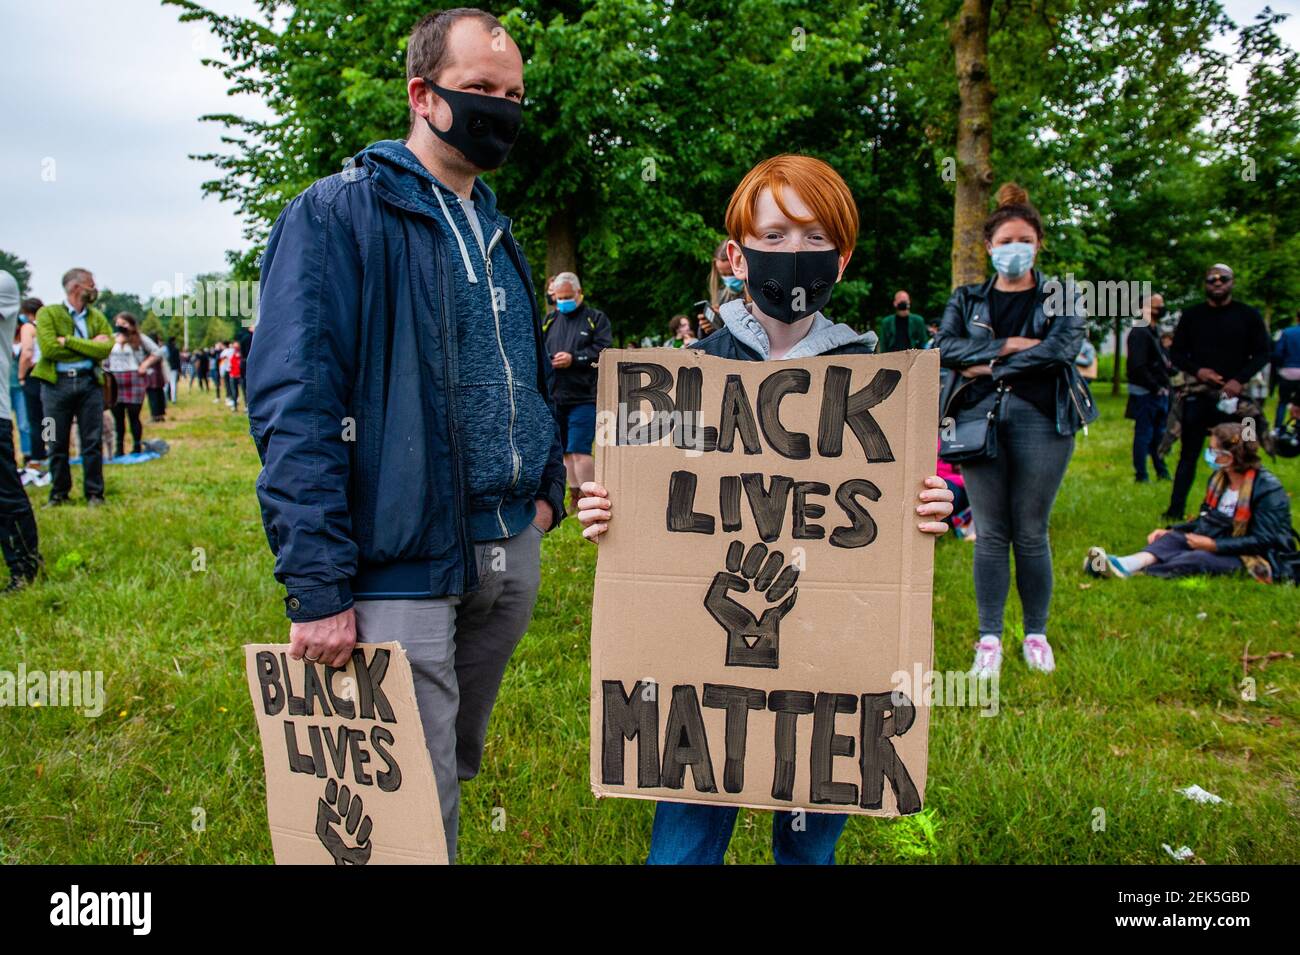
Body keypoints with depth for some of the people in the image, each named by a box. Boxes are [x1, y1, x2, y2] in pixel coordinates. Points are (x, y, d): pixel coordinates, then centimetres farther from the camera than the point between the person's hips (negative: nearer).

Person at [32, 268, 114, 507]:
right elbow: (49, 348, -13)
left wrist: (69, 341, -11)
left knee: (92, 442, 3)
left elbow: (106, 348, -5)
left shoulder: (97, 317, 11)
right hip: (57, 383, -2)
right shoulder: (48, 313, 1)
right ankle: (59, 494, 17)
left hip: (89, 382, 2)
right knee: (58, 443, 5)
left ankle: (94, 494, 11)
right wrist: (89, 346, -8)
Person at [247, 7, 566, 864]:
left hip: (513, 554, 7)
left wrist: (547, 484, 11)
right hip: (402, 568, -7)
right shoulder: (338, 215, -9)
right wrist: (316, 588, -19)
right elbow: (292, 403, -15)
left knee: (458, 770, 22)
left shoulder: (496, 229, 14)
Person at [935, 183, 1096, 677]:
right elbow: (945, 347, -3)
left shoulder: (1059, 296, 9)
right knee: (990, 533, 2)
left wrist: (991, 366, -11)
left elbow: (1064, 346, -10)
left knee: (1031, 534, 2)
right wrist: (1009, 346, -12)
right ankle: (989, 639, 9)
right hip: (979, 418, 1)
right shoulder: (968, 298, 13)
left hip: (1041, 418, -1)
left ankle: (1036, 635, 17)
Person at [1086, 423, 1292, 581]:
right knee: (1172, 538, -19)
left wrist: (1213, 545, -23)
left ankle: (1135, 573, -51)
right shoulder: (1219, 478, 9)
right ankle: (1125, 564, -49)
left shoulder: (1268, 489, -15)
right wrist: (1169, 531, 2)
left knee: (1199, 558, -33)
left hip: (1256, 559, -7)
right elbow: (1205, 520, 16)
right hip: (1219, 543, 7)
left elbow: (1261, 540, -19)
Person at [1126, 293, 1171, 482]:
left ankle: (1162, 472, 23)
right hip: (1145, 393, -9)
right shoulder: (1139, 332, -13)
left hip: (1157, 392, 9)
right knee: (1144, 434, -3)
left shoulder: (1154, 332, 18)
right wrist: (1156, 387, -17)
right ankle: (1141, 475, 3)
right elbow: (1138, 366, -20)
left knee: (1158, 434, 14)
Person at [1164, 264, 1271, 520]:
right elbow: (1176, 353, 9)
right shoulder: (1192, 316, 7)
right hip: (1198, 395, 1)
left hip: (1235, 395, -1)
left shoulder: (1248, 315, 4)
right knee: (1188, 455, 3)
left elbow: (1264, 352, 3)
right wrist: (1197, 370, -10)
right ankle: (1176, 509, 6)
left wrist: (1240, 380, -11)